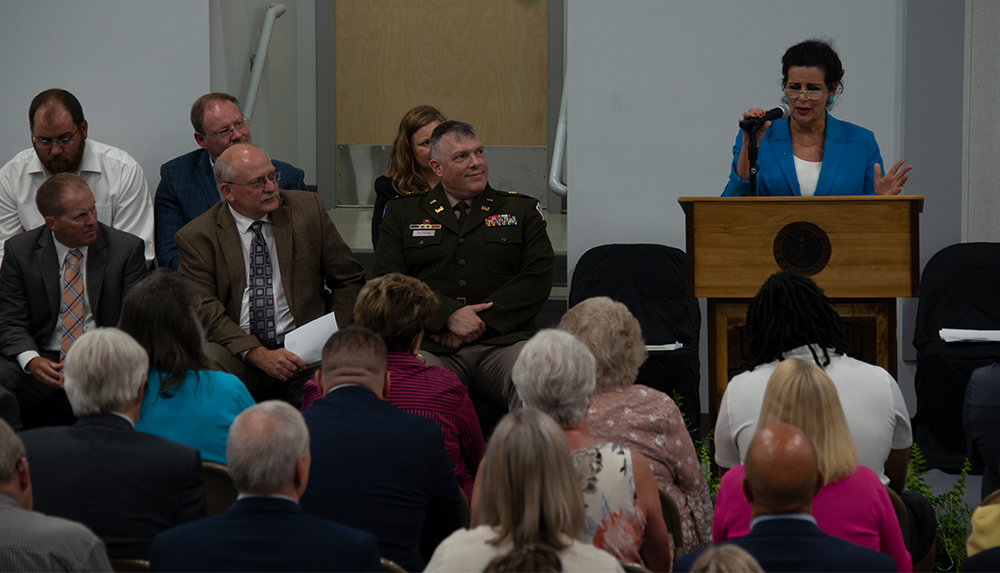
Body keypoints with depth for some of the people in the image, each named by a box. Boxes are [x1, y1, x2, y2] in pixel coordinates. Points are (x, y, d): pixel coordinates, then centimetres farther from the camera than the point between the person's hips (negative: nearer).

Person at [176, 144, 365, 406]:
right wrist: (258, 355, -20)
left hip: (303, 352, 1)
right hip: (238, 353, -1)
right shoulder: (196, 237, 2)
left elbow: (349, 280, 15)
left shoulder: (308, 209, 9)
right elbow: (204, 311, -6)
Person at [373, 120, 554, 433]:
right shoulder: (403, 213, 18)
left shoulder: (522, 210, 19)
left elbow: (538, 278, 6)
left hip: (502, 341, 0)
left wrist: (478, 321, -7)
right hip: (430, 346, 0)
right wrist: (448, 316, -9)